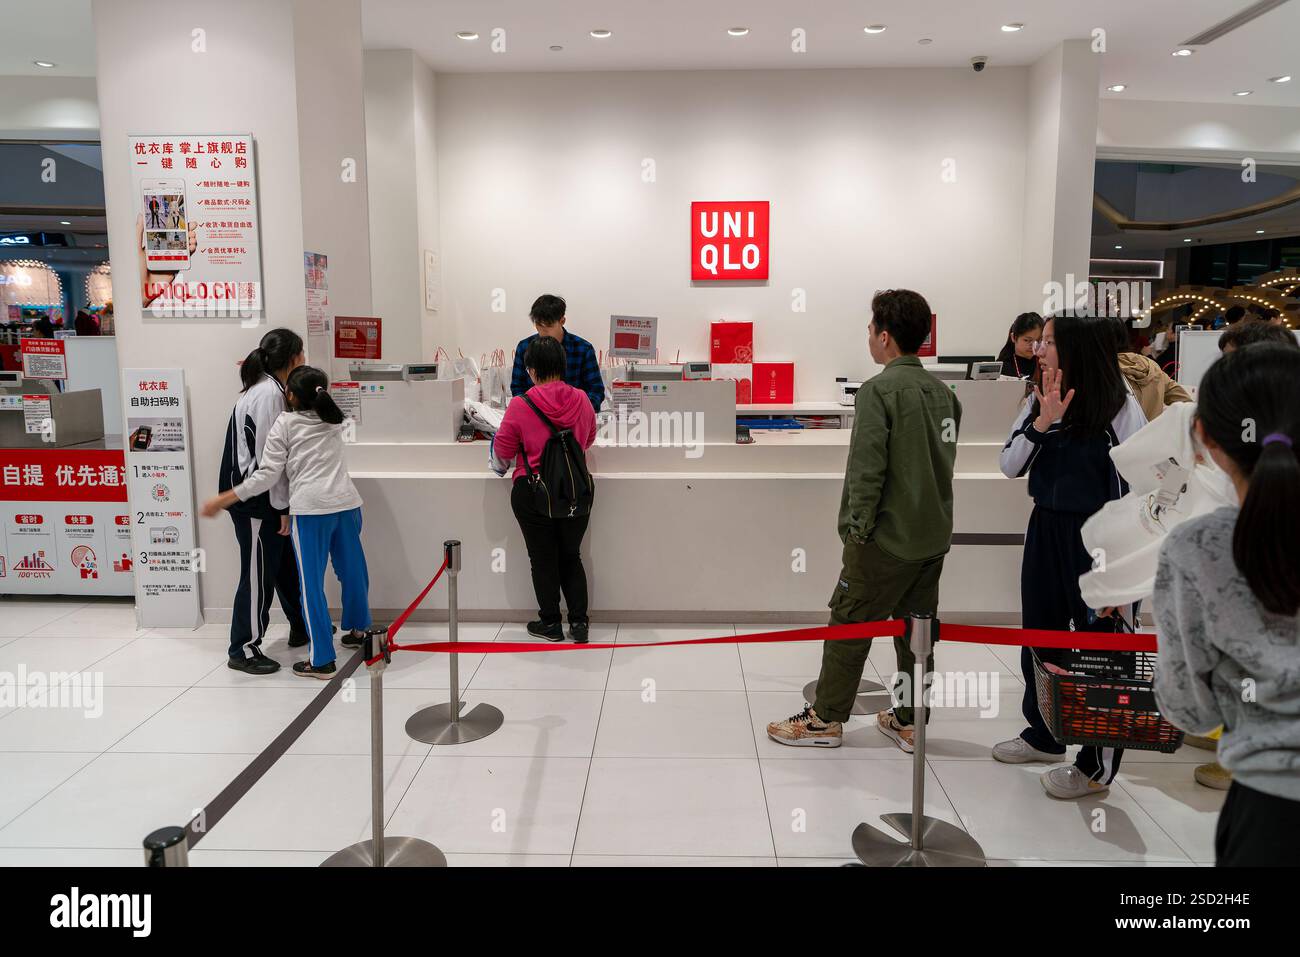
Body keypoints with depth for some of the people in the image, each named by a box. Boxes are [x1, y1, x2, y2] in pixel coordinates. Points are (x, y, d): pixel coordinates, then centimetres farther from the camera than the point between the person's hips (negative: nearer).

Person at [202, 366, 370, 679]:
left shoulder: (285, 423, 1)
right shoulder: (334, 419, 16)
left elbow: (267, 475, -4)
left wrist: (222, 500, 0)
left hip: (310, 508, -5)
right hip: (346, 502, 6)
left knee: (311, 583, 2)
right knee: (352, 569, 21)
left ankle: (321, 660, 6)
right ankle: (357, 630, 42)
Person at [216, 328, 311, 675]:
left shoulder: (270, 389, 12)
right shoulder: (268, 393, -19)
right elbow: (267, 457, -21)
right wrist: (282, 506, -16)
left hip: (264, 495, 10)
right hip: (253, 498, -10)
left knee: (286, 562, 20)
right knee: (259, 573, -1)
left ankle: (301, 628, 35)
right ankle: (243, 650, 10)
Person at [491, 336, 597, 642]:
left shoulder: (520, 405, -16)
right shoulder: (582, 400, -4)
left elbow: (503, 451, -5)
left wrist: (501, 466, 17)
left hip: (533, 492, -3)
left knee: (543, 559, 11)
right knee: (571, 557, 17)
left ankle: (551, 623, 21)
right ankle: (579, 622, 17)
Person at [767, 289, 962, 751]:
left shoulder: (879, 390, -14)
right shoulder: (943, 391, 8)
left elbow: (867, 466, -19)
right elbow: (945, 459, 14)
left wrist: (858, 526, -13)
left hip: (888, 537, -7)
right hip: (935, 536, 7)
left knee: (848, 625, 5)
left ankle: (826, 718, 15)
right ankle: (910, 721, 24)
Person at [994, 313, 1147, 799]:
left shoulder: (1120, 408, -12)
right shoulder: (1039, 402, 3)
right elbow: (1010, 467, 1)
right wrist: (1043, 422, -14)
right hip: (1045, 530, 6)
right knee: (1038, 635, 16)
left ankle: (1097, 765, 17)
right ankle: (1043, 734, 36)